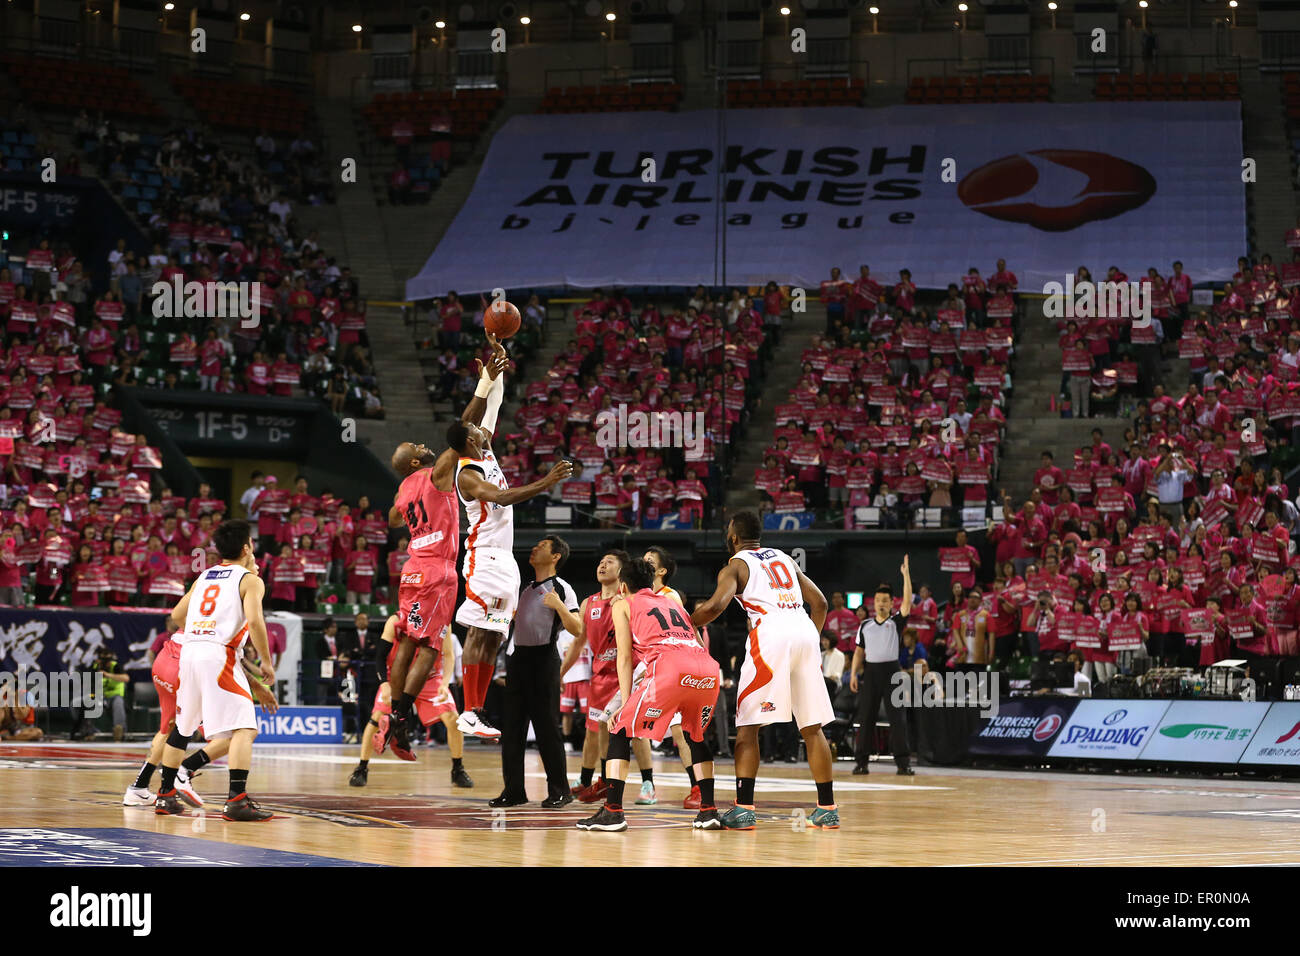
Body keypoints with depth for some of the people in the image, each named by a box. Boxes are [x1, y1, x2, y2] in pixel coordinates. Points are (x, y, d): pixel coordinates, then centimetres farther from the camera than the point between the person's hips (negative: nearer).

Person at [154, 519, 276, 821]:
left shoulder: (203, 577, 21)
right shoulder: (250, 580, 3)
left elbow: (176, 615, 26)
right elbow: (254, 620, -12)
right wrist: (266, 661, -5)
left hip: (189, 650, 7)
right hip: (219, 654, -7)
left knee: (182, 727, 22)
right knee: (244, 728, -8)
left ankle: (165, 796, 28)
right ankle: (236, 800, -22)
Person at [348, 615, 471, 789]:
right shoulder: (395, 621, -17)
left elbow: (449, 655, -8)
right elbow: (380, 655, -12)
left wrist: (445, 684, -22)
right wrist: (385, 684, -26)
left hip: (430, 680, 1)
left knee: (452, 719, -14)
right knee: (377, 718, -17)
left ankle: (458, 771, 3)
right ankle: (362, 770, -2)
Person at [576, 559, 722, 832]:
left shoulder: (623, 605, 23)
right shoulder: (672, 603, 36)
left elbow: (625, 657, 13)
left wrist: (625, 705, 11)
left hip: (670, 667, -5)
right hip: (709, 668, 5)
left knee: (620, 730, 8)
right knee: (697, 735, 28)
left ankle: (612, 811, -2)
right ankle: (708, 810, 19)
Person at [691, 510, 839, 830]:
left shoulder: (736, 565, 11)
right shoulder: (784, 558, 27)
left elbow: (716, 604, -7)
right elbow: (819, 602, 22)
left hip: (771, 633, -5)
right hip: (805, 634, 5)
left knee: (747, 725, -1)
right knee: (812, 727, 10)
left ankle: (743, 809, -9)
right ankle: (828, 809, 11)